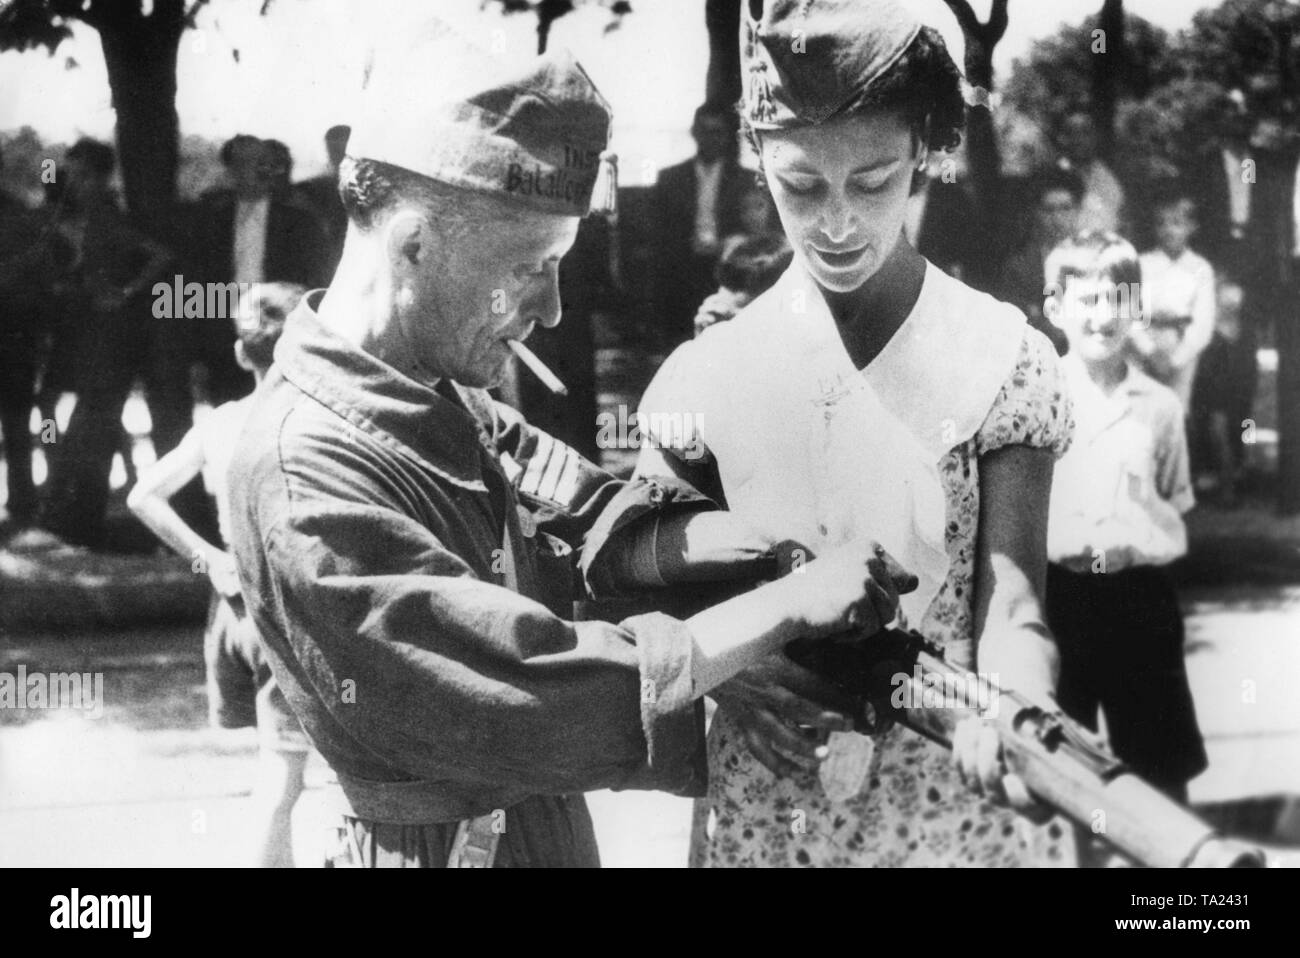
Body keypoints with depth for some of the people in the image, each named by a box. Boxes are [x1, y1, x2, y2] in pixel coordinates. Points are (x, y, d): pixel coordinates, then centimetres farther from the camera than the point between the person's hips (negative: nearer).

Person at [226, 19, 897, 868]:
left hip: (548, 828, 8)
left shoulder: (446, 401, 1)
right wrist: (789, 605, -24)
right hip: (452, 843, -8)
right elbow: (534, 699, -30)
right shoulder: (304, 479, -26)